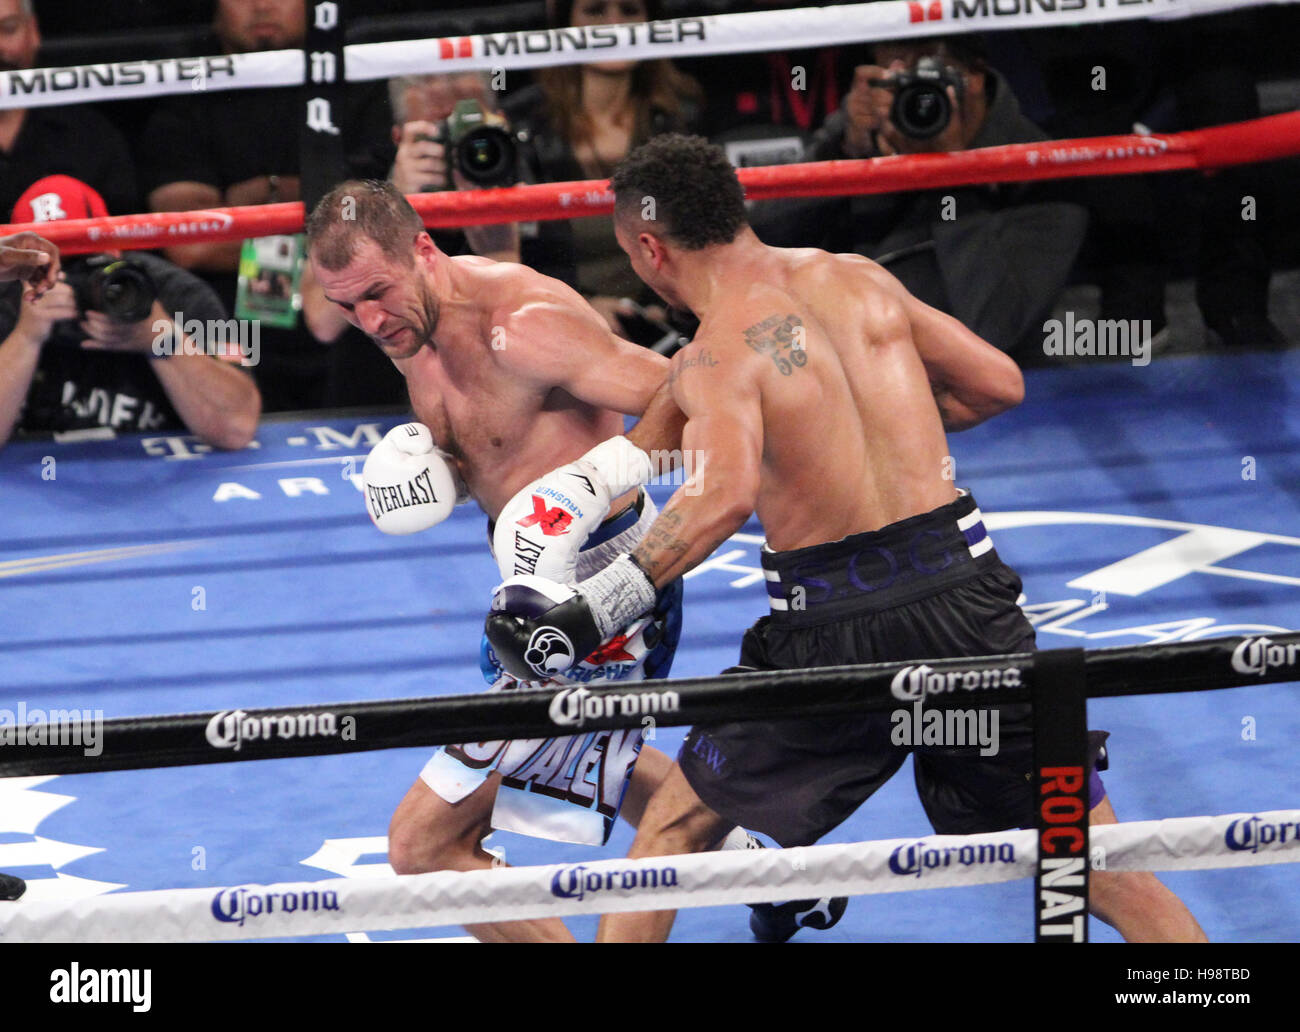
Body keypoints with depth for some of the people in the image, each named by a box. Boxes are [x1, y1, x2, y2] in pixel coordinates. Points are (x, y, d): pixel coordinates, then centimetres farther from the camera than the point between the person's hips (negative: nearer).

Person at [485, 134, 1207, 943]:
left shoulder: (716, 356, -8)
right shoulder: (858, 279, 9)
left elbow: (725, 495, -27)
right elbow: (998, 384, 17)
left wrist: (587, 611, -24)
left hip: (835, 626, -4)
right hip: (962, 591, 4)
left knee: (676, 825, 18)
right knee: (1097, 861, 9)